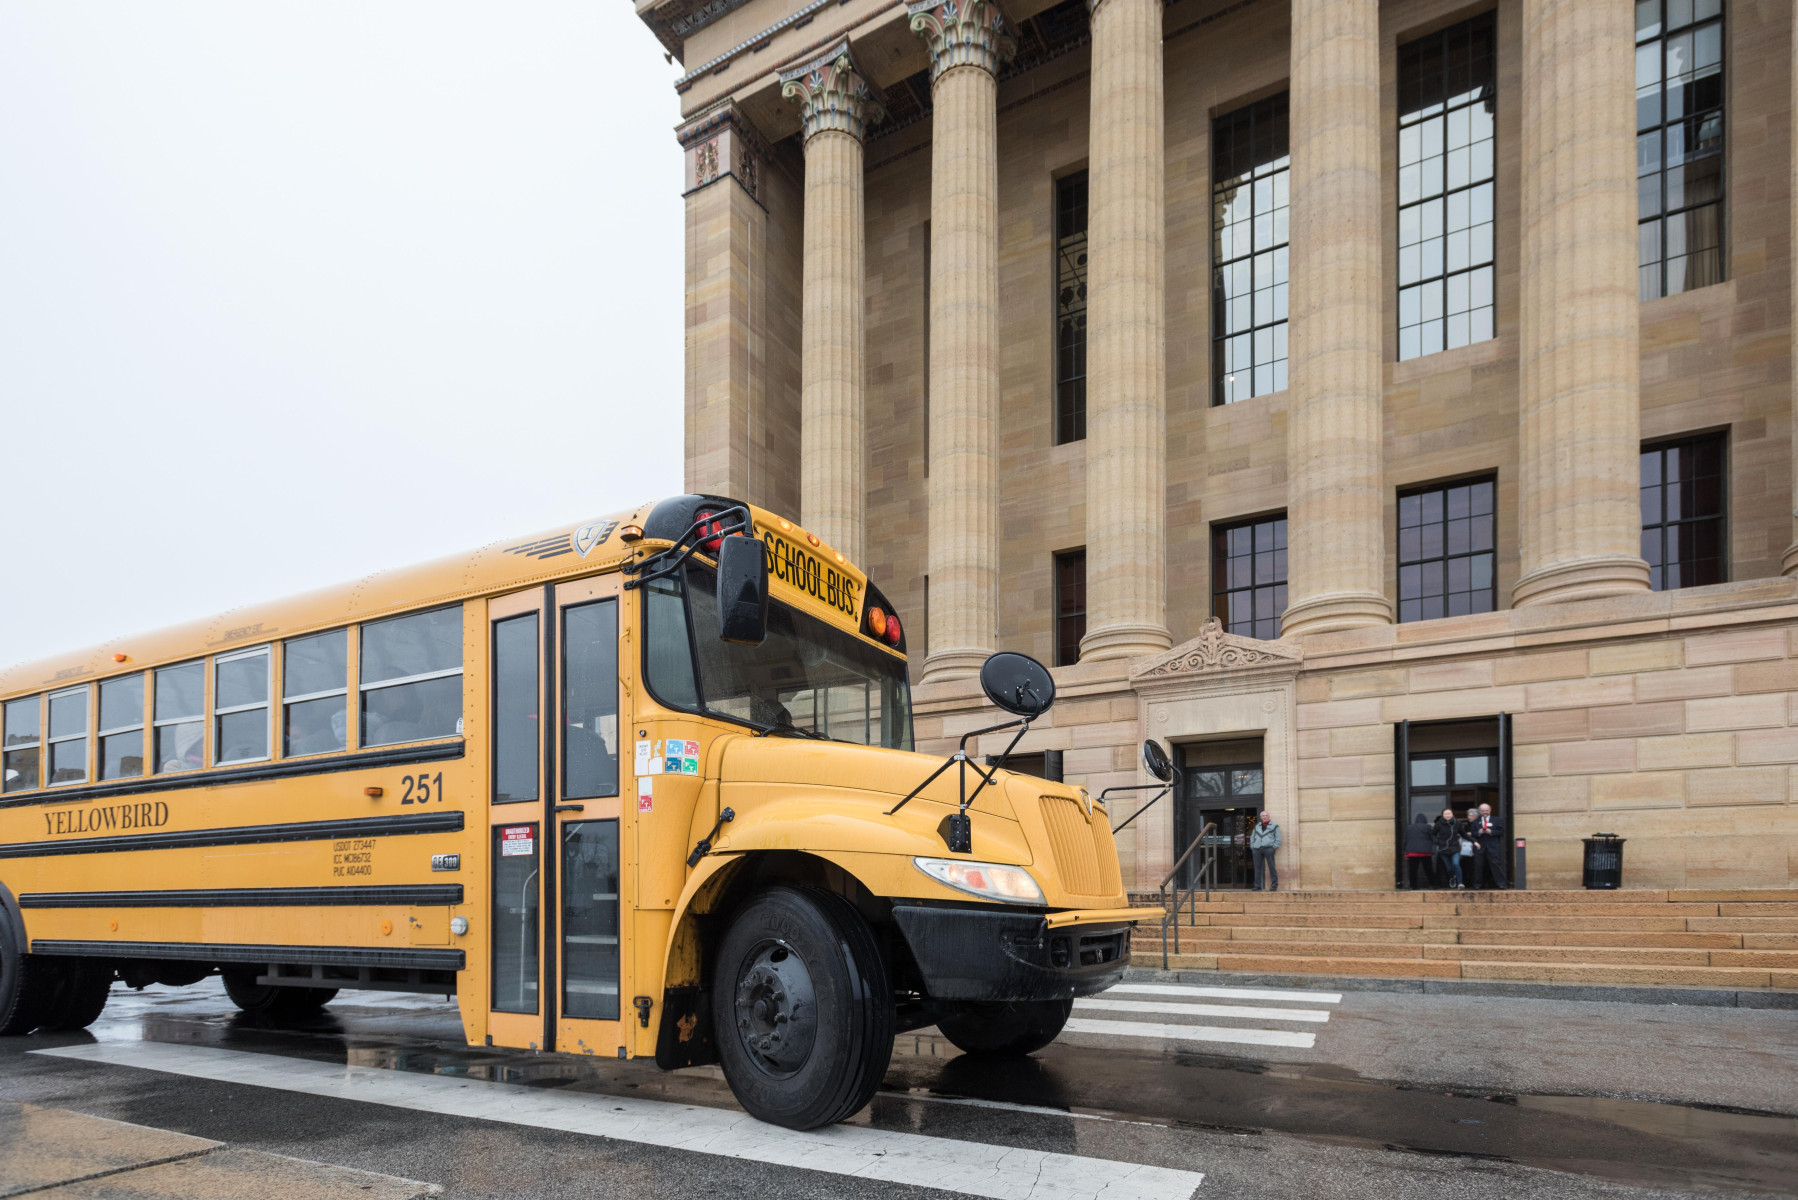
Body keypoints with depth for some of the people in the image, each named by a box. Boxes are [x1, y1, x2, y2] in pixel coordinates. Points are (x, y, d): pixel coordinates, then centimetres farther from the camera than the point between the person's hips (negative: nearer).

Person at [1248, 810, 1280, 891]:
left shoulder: (1274, 826, 10)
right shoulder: (1257, 826, 22)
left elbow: (1278, 838, 5)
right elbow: (1252, 837, 26)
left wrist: (1274, 847, -6)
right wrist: (1252, 846, 13)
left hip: (1268, 848, -4)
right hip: (1257, 849, 4)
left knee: (1271, 867, -7)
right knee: (1258, 868, 2)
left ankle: (1274, 885, -3)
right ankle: (1257, 886, 6)